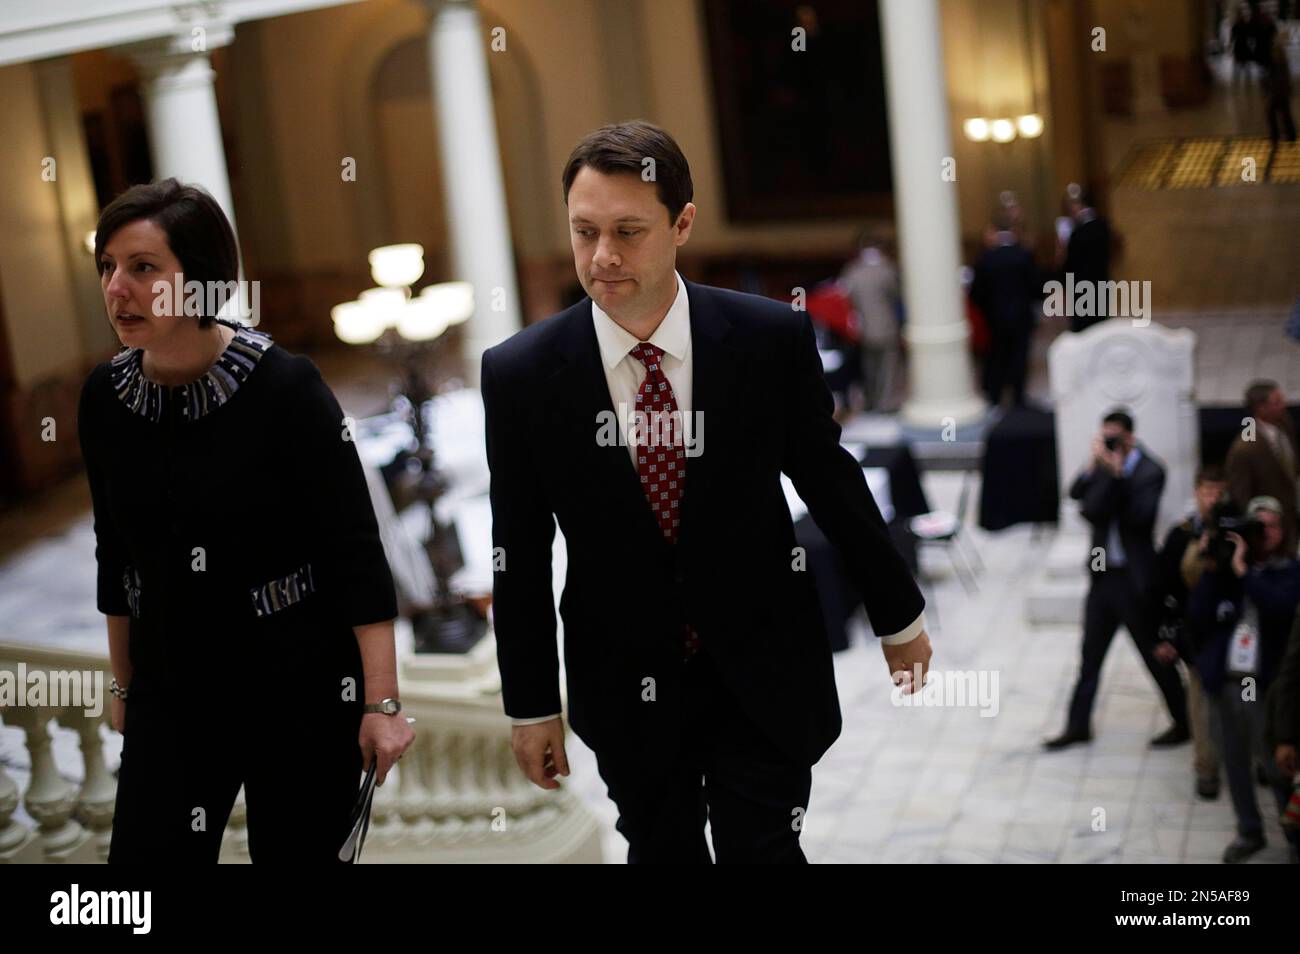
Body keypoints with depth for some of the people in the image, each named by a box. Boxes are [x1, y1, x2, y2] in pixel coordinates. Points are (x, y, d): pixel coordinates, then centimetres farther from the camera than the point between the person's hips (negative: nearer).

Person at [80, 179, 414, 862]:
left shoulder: (284, 386, -16)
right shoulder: (104, 397, -2)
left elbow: (356, 552, -14)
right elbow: (115, 556, 10)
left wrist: (382, 703, -15)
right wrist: (122, 682, 17)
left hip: (301, 693, -4)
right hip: (171, 696, 4)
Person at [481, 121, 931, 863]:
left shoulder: (773, 339, -13)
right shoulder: (520, 375, -12)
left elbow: (832, 481, 0)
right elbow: (520, 555, -4)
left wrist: (899, 615, 11)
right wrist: (532, 705, 0)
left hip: (762, 668, -1)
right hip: (626, 683, 1)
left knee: (764, 849, 2)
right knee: (662, 849, 17)